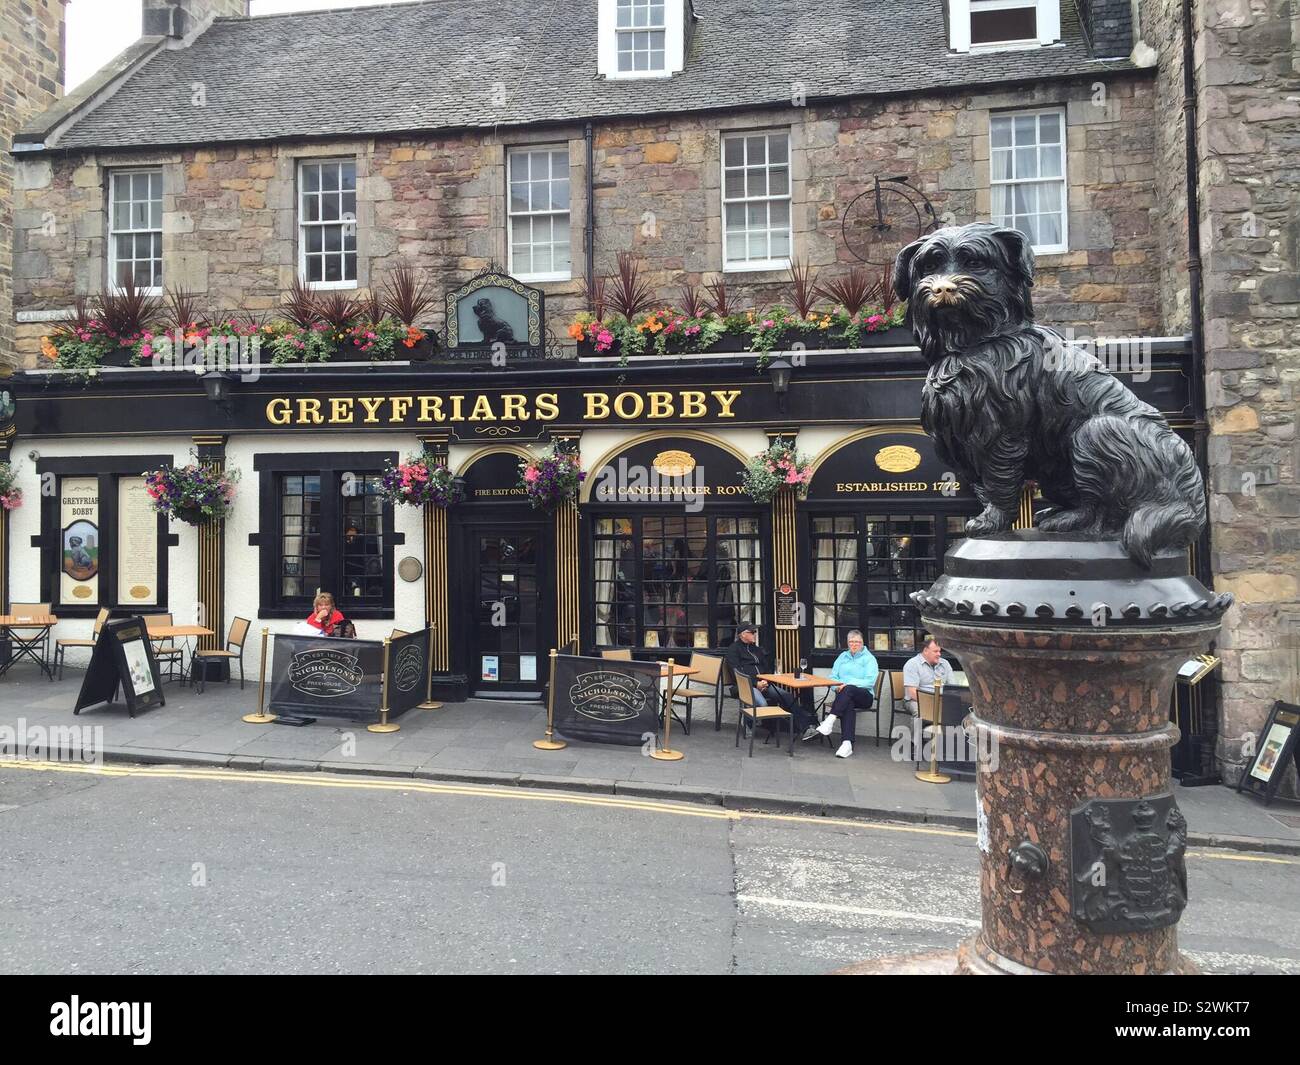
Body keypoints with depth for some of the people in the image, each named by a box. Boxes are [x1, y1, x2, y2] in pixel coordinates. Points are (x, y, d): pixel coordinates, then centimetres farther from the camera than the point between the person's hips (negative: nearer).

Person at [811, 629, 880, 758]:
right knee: (848, 704, -35)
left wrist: (848, 684, -16)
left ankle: (828, 722, -45)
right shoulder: (843, 656, 22)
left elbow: (870, 681, -7)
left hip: (864, 696, -2)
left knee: (848, 689, -37)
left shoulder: (869, 658, 8)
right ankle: (847, 743, -47)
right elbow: (832, 677, 17)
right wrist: (839, 686, -7)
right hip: (844, 694, 2)